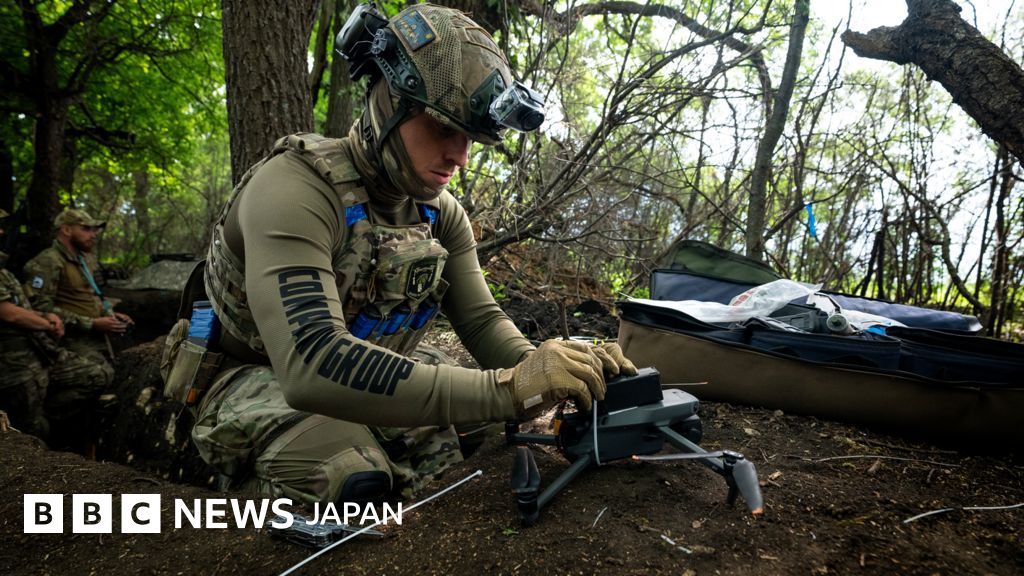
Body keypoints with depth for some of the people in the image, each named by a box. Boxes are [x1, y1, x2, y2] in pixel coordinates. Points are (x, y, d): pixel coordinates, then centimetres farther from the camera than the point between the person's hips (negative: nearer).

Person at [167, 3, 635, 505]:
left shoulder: (442, 214, -6)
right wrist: (507, 388, -48)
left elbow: (482, 321, -6)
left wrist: (543, 371, -30)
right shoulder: (294, 189, -30)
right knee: (355, 481, -33)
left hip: (366, 380, 6)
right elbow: (313, 366, -43)